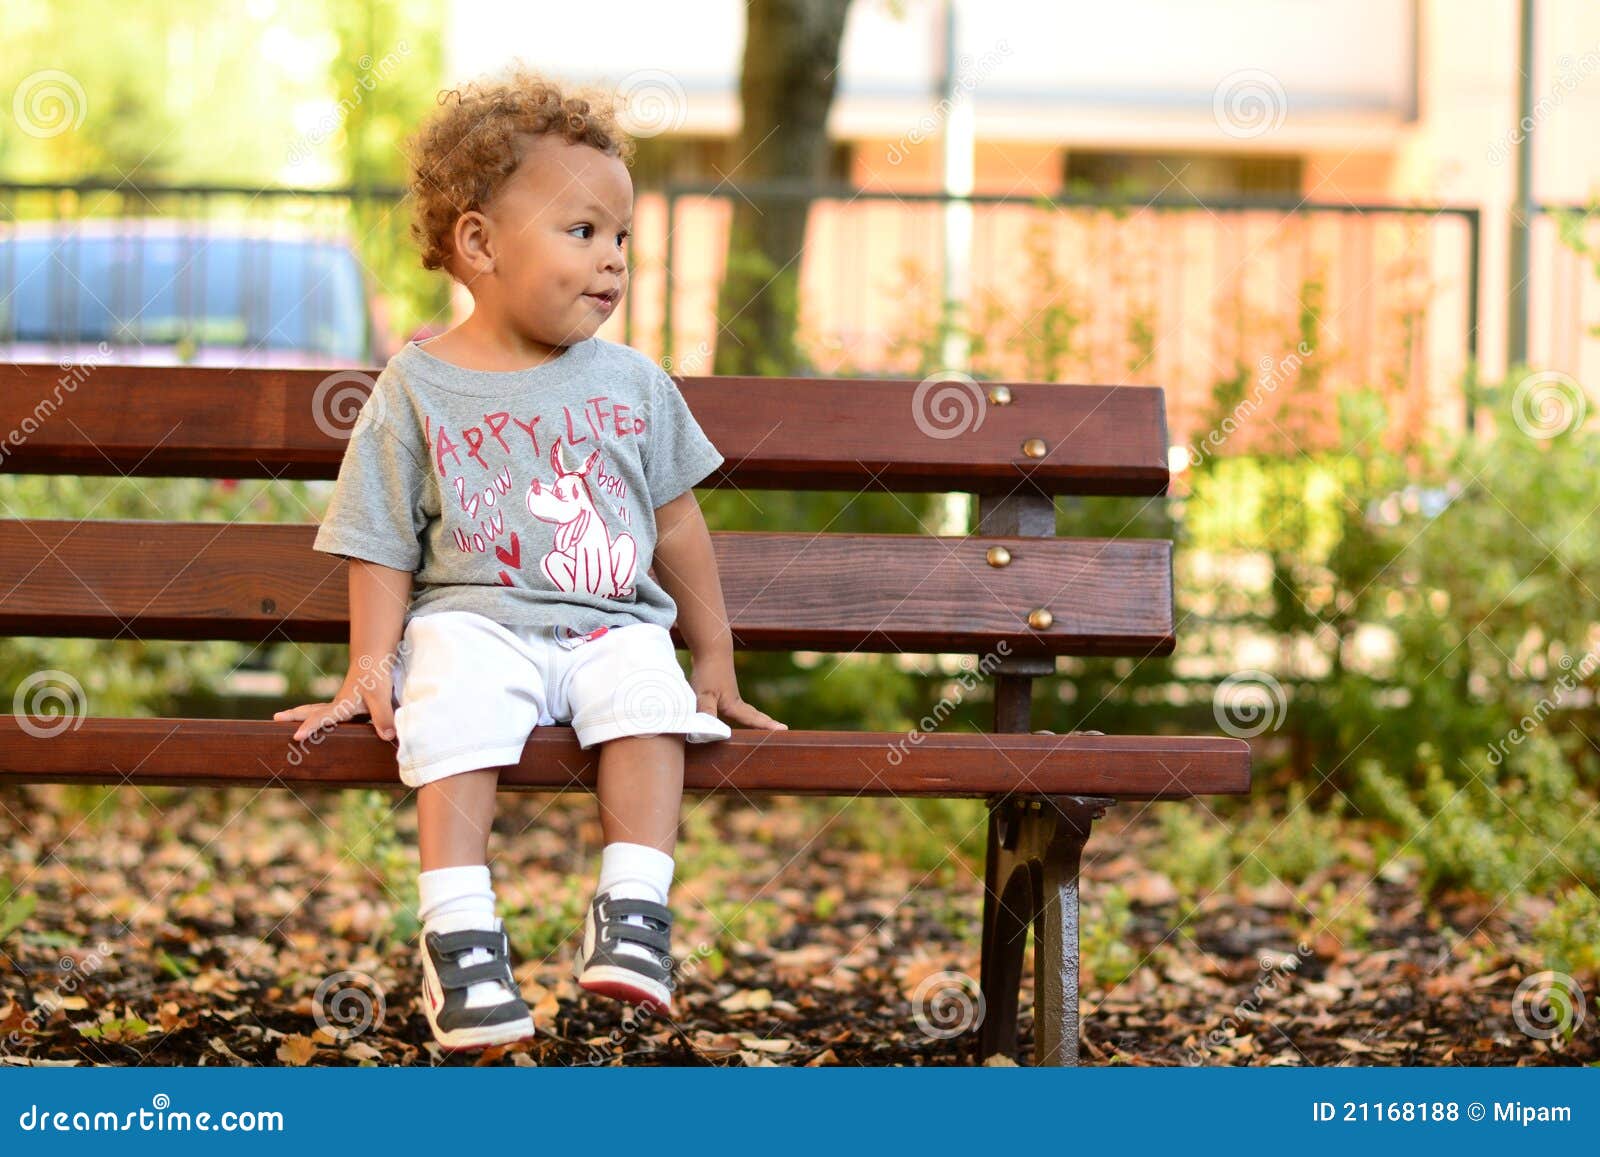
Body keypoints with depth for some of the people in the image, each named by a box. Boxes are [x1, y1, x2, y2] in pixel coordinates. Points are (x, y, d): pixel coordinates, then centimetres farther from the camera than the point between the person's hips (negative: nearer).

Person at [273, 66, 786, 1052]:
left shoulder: (633, 385, 11)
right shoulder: (418, 388, 3)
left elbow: (677, 525, 17)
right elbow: (382, 543, 5)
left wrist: (716, 661, 17)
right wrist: (371, 665, -5)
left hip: (614, 624, 2)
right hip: (473, 620, -2)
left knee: (651, 701, -29)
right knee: (453, 711, -33)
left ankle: (634, 913, -29)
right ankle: (460, 934, -33)